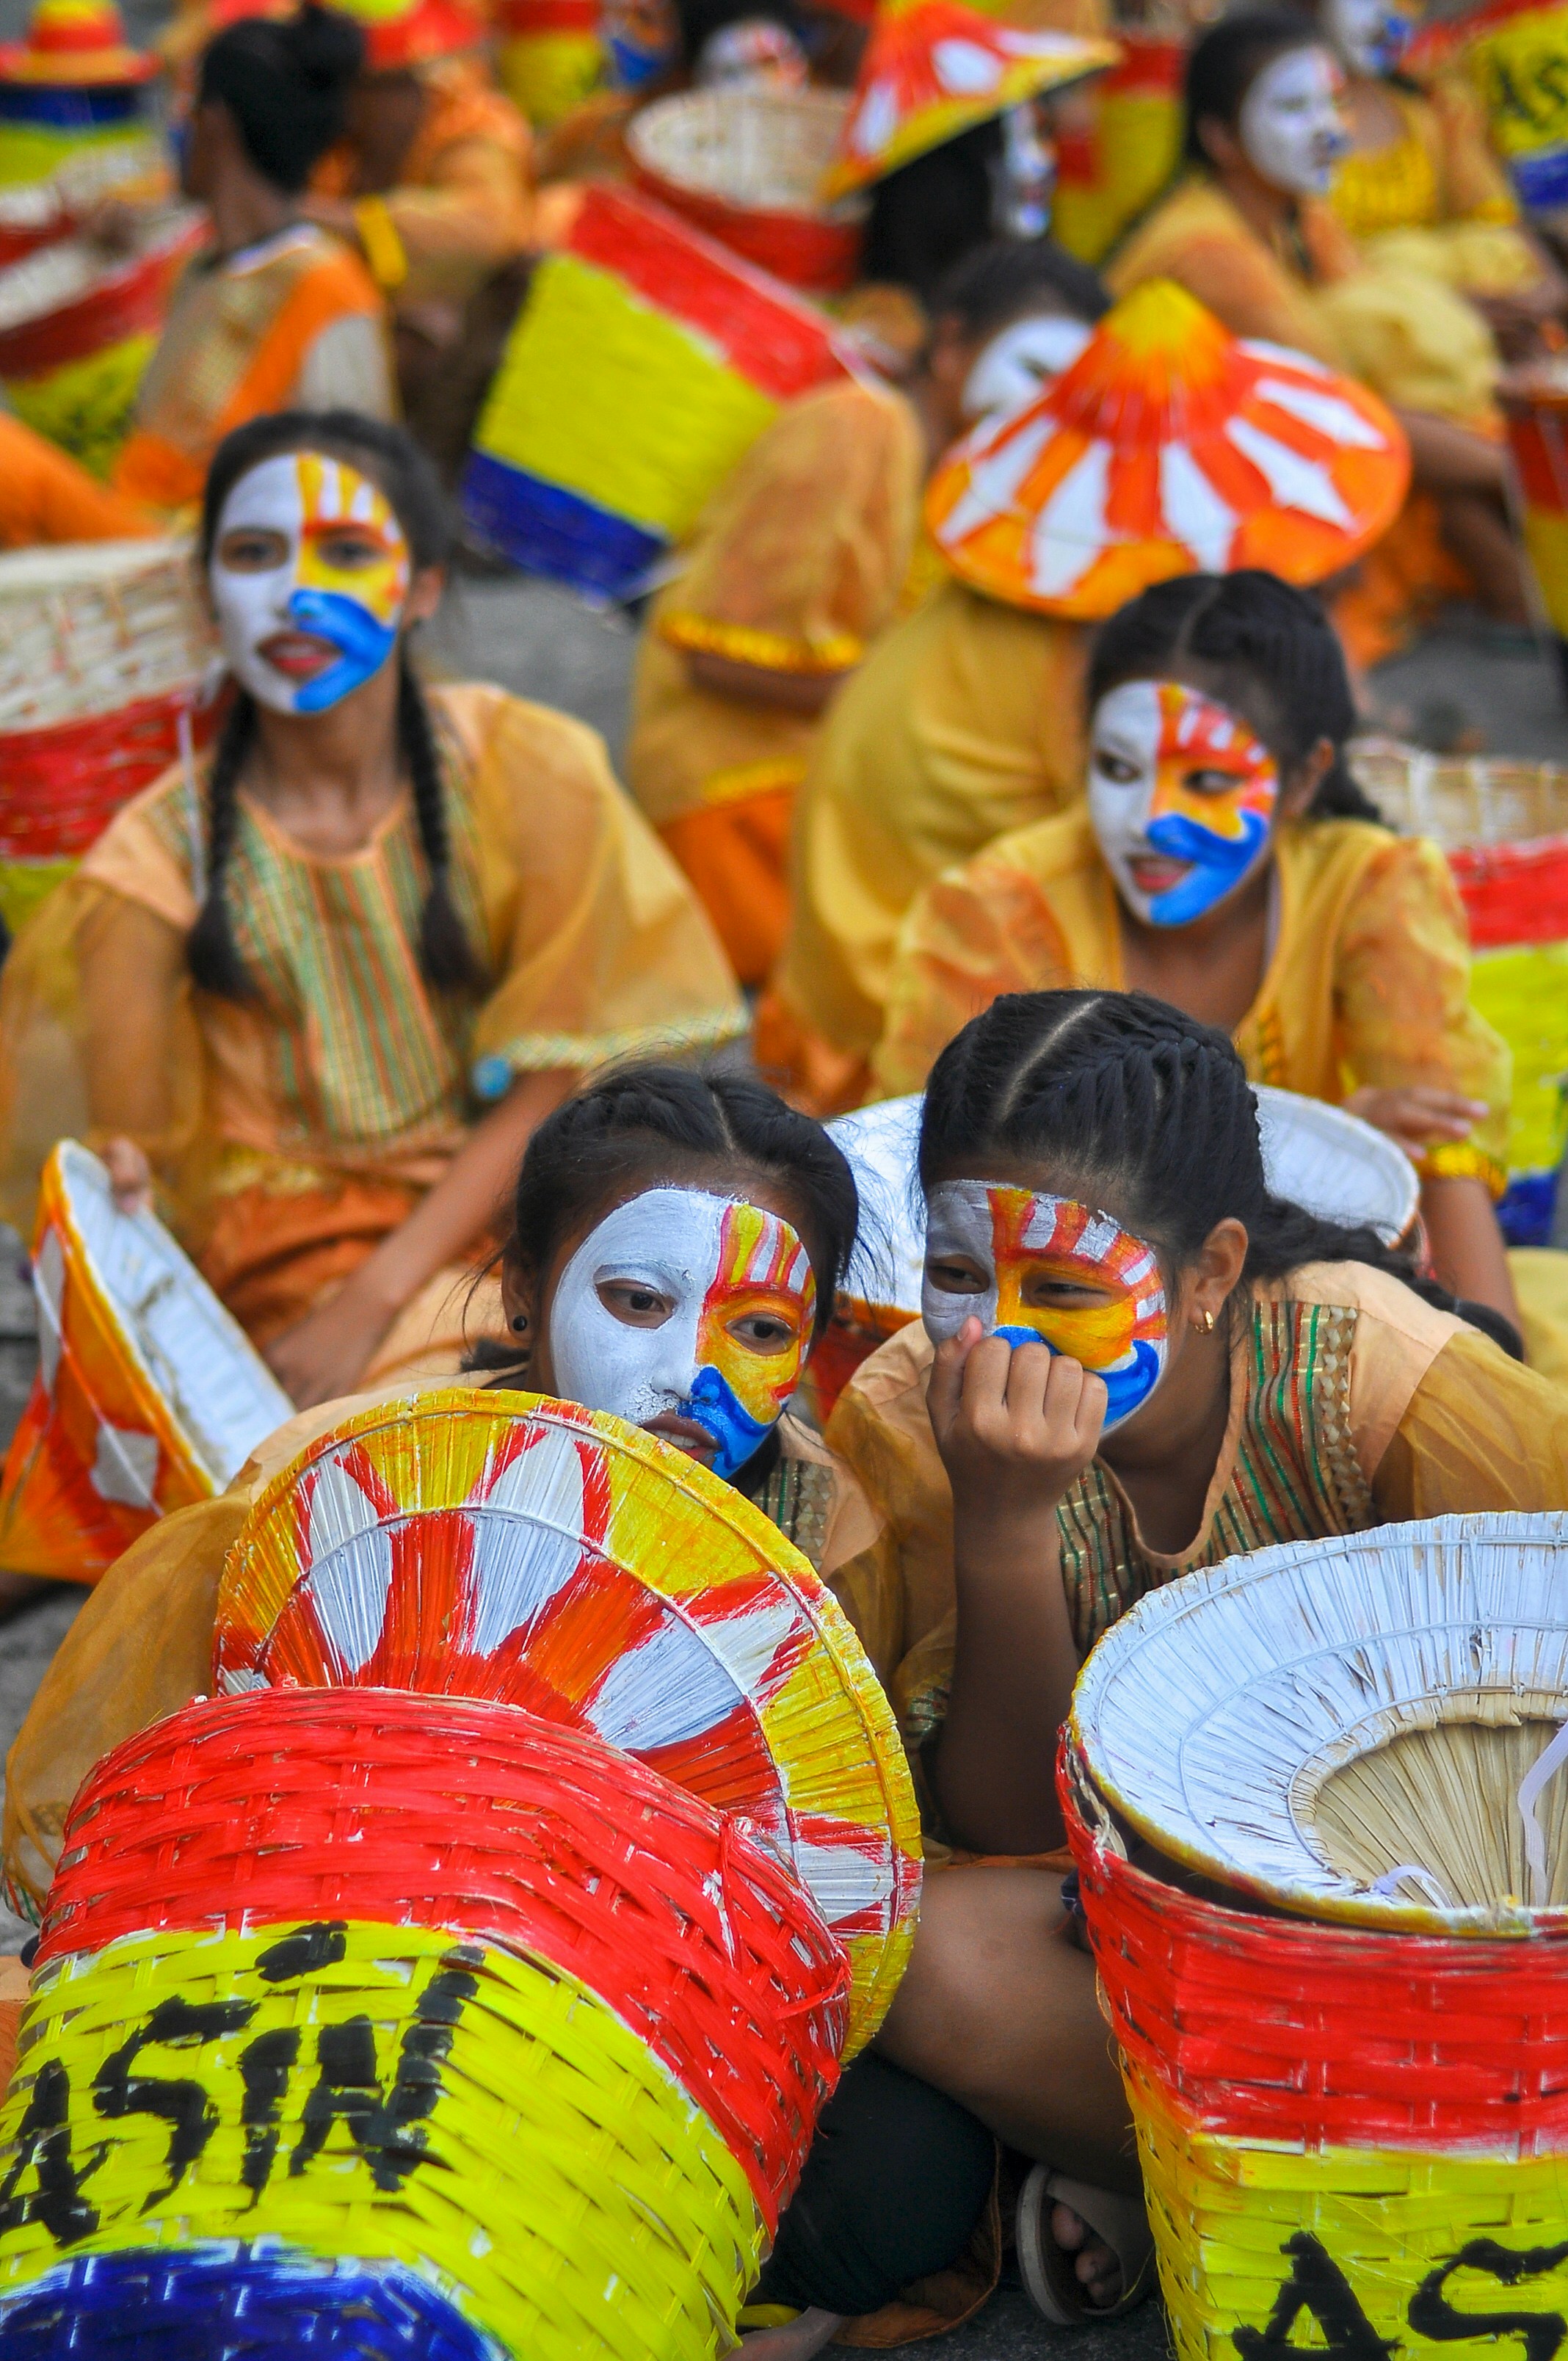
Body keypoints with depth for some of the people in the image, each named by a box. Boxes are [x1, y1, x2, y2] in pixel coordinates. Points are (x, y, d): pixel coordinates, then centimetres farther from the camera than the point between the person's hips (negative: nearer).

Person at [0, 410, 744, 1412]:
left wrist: (374, 1297, -15)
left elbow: (555, 1086, -5)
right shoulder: (167, 850, -1)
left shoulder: (526, 774, -1)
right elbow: (131, 1157, -5)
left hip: (512, 1206, 2)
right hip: (298, 1246, -2)